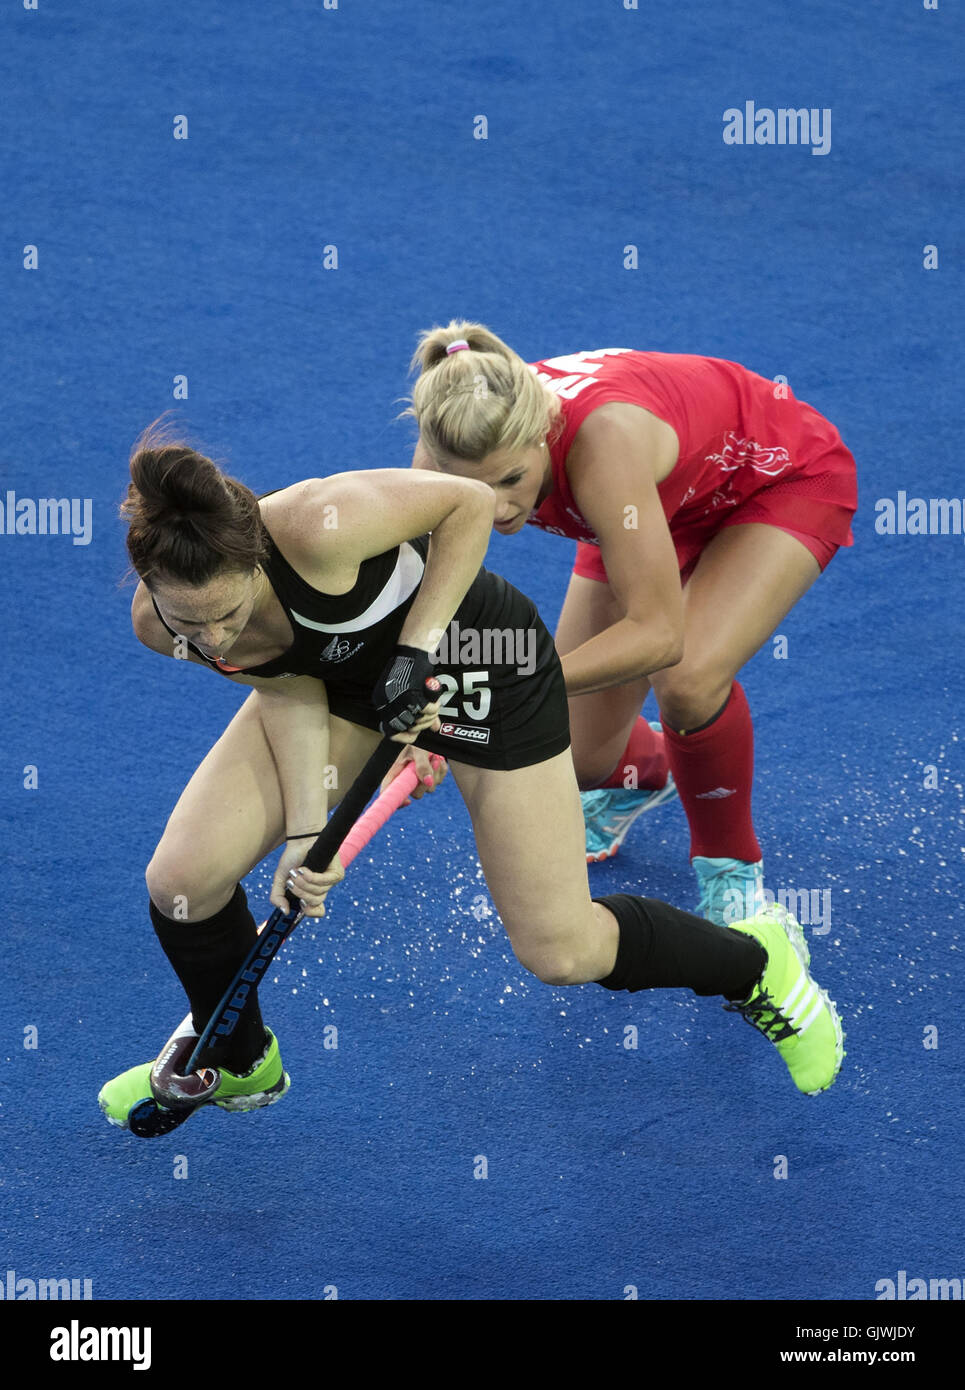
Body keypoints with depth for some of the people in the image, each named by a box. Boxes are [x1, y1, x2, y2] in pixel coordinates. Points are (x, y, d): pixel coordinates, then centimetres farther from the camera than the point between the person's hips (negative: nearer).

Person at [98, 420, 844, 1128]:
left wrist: (416, 649, -30)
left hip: (477, 658, -4)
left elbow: (471, 501, -26)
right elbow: (290, 691, -10)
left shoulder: (319, 527, -42)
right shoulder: (162, 621, -25)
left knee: (560, 952, -1)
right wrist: (305, 832, -19)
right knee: (182, 878, -9)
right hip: (336, 671, 5)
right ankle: (237, 1062, 23)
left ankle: (758, 960, 29)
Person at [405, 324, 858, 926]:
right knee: (581, 759, 1)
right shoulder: (466, 448, -29)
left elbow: (658, 633, -44)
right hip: (664, 506, 6)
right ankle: (642, 771, 41)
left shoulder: (601, 440, -45)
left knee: (689, 681, -32)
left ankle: (731, 865, -1)